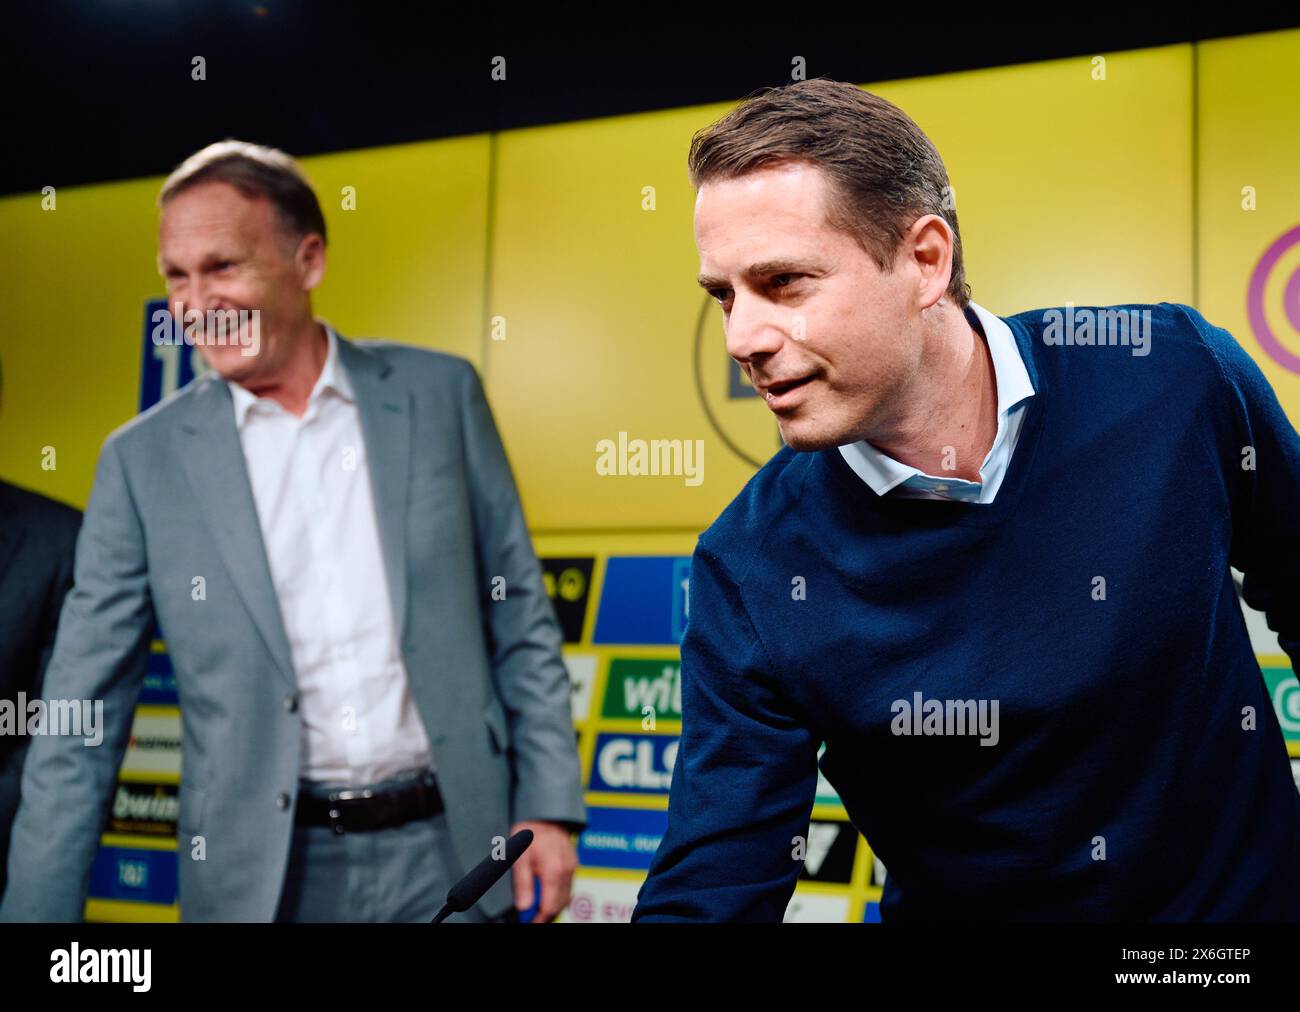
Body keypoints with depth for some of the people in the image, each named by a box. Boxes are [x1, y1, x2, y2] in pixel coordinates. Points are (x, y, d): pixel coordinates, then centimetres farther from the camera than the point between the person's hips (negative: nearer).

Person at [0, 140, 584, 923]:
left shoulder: (439, 394, 0)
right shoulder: (144, 461, -2)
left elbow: (521, 616, 4)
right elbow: (83, 722, 0)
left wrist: (549, 808, -1)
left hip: (451, 856, 0)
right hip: (264, 879, 0)